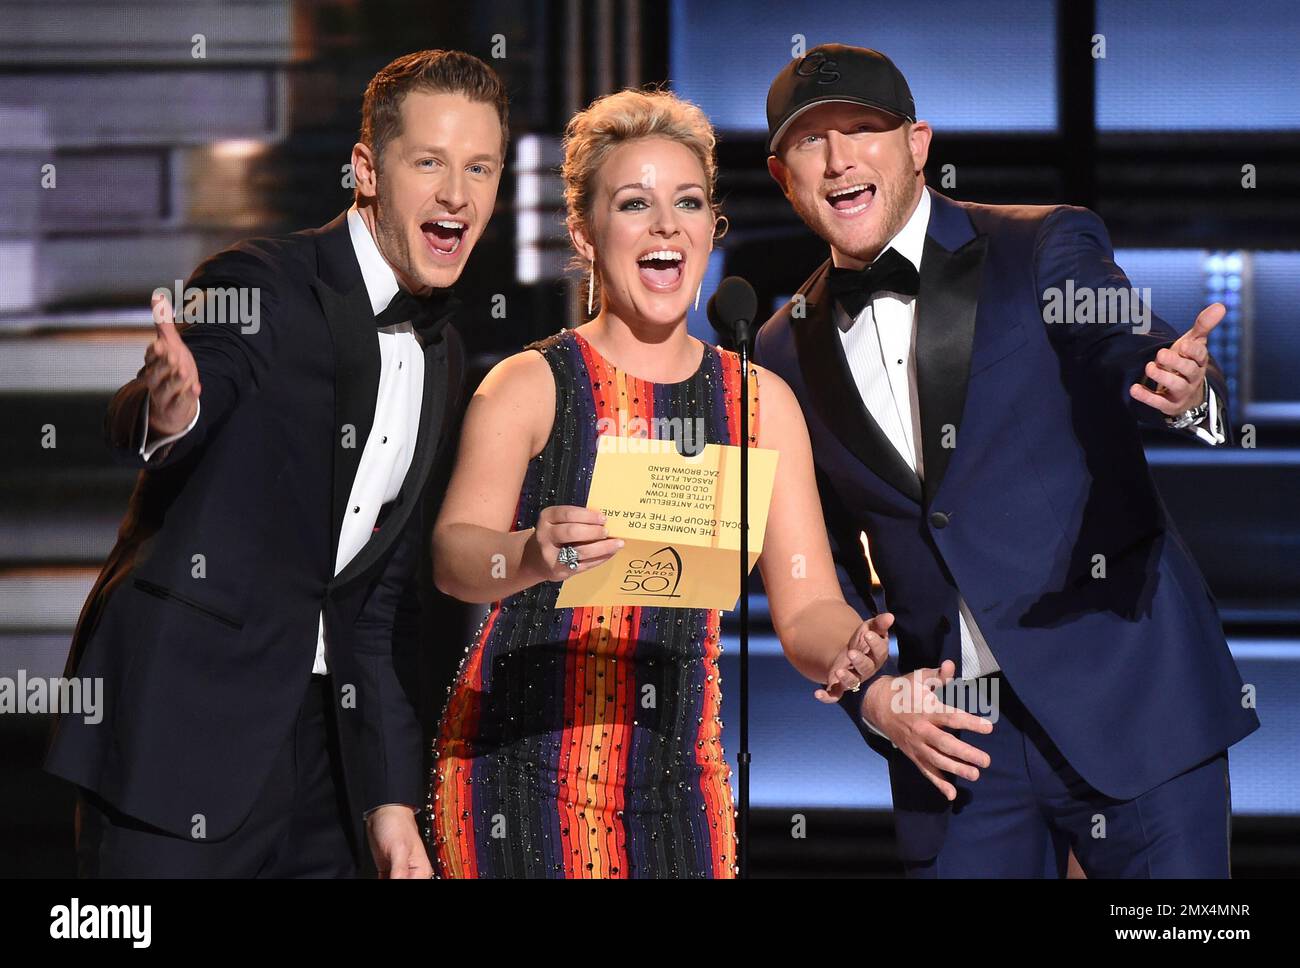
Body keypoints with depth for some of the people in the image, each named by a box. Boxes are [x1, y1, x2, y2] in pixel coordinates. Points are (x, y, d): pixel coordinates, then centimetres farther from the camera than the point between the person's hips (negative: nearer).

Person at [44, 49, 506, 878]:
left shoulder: (443, 357, 12)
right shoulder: (262, 287, -9)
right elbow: (133, 428, -29)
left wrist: (393, 797, 12)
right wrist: (164, 413, -53)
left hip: (323, 736, 7)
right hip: (185, 717, -7)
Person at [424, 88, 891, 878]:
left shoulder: (763, 402, 8)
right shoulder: (530, 385, -3)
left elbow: (807, 605, 5)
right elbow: (453, 554, -17)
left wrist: (847, 650, -19)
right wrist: (529, 557, -40)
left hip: (681, 779, 3)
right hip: (519, 772, -3)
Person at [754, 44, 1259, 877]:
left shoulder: (1047, 249, -1)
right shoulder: (786, 357, 9)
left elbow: (1127, 354, -18)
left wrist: (1185, 391, -41)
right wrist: (870, 695, 0)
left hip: (1130, 707, -3)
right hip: (948, 738, 3)